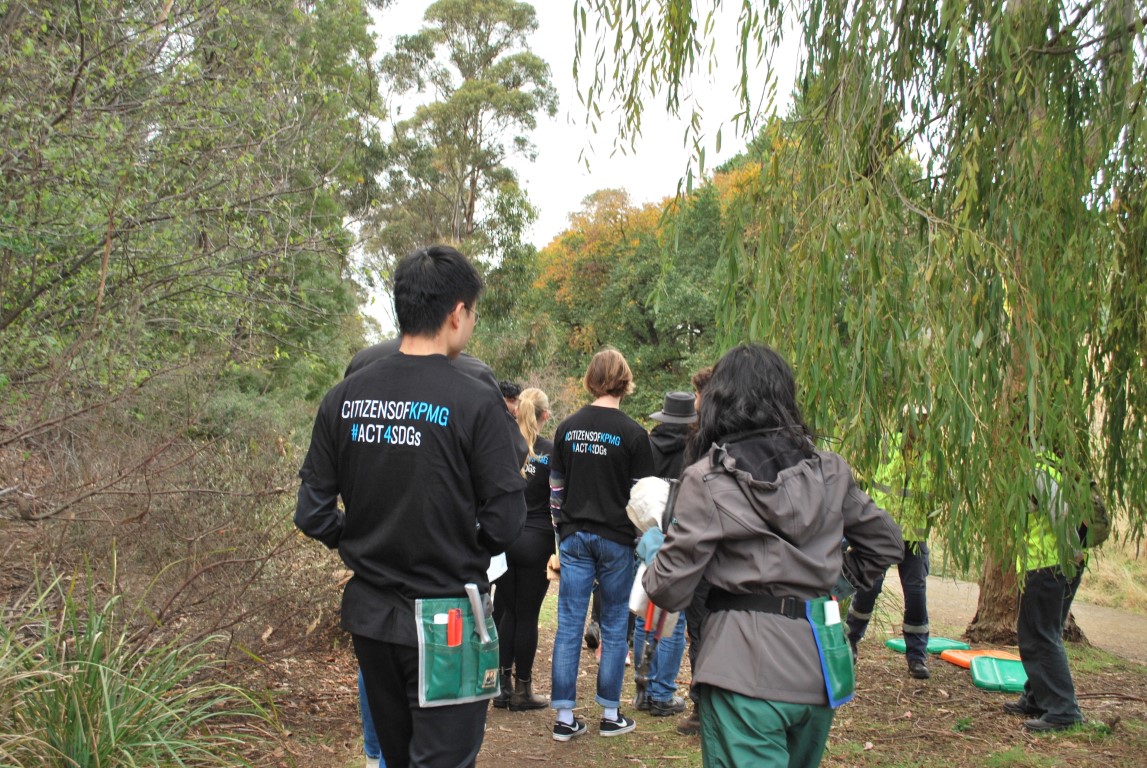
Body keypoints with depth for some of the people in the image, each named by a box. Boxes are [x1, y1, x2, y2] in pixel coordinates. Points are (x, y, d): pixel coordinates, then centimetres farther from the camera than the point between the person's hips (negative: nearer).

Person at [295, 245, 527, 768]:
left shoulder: (344, 398, -2)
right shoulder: (475, 403, -16)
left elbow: (312, 513, 0)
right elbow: (505, 521, -15)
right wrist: (466, 555, 4)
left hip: (369, 613, 5)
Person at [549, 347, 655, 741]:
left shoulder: (567, 428, 3)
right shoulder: (633, 433, -9)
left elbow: (555, 488, 8)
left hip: (574, 537, 3)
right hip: (616, 539, -3)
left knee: (569, 625, 6)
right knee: (614, 627, 8)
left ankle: (565, 717, 9)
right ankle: (610, 715, 16)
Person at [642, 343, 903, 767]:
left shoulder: (708, 479, -10)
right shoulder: (829, 471, 4)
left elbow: (671, 589, -9)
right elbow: (885, 541, 17)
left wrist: (651, 553, 11)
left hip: (746, 668, -6)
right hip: (818, 657, 6)